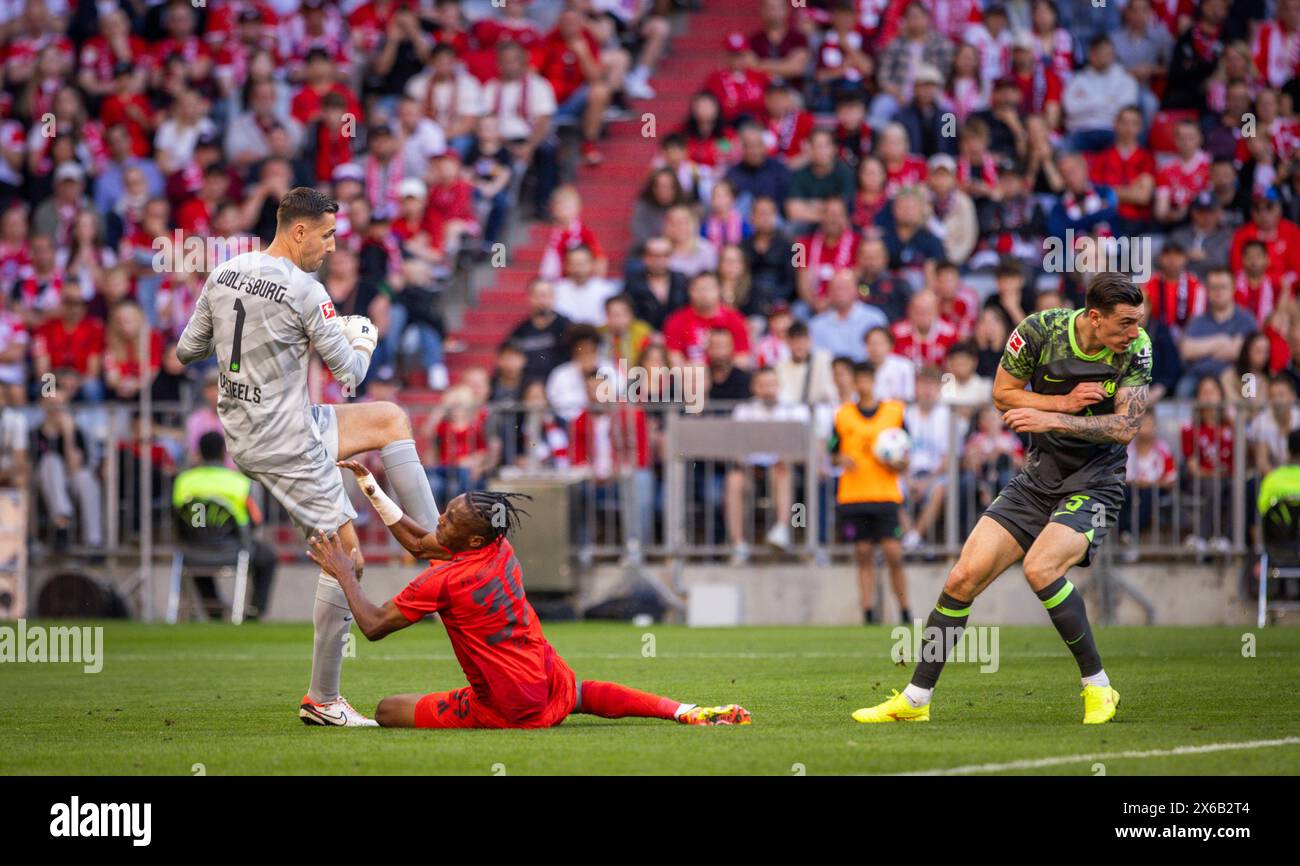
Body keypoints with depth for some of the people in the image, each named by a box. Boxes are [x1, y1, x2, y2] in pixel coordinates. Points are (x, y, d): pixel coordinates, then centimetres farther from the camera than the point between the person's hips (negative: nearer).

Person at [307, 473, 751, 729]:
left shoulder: (444, 582, -25)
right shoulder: (501, 549, -3)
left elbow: (373, 626, -18)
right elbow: (418, 542, 12)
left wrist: (343, 573, -7)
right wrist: (368, 485, 10)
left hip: (508, 713, -8)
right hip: (551, 684, 8)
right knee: (583, 694, 41)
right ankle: (683, 711, 19)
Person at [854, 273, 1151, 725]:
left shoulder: (1136, 347, -12)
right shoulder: (1040, 330, -11)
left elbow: (1125, 427, -17)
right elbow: (1003, 394, 1)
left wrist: (1054, 420, -27)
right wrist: (1064, 402, -14)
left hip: (1095, 482, -3)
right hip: (1038, 477, 3)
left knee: (1040, 568, -29)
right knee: (964, 577, -4)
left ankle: (1098, 689, -14)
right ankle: (915, 700, 10)